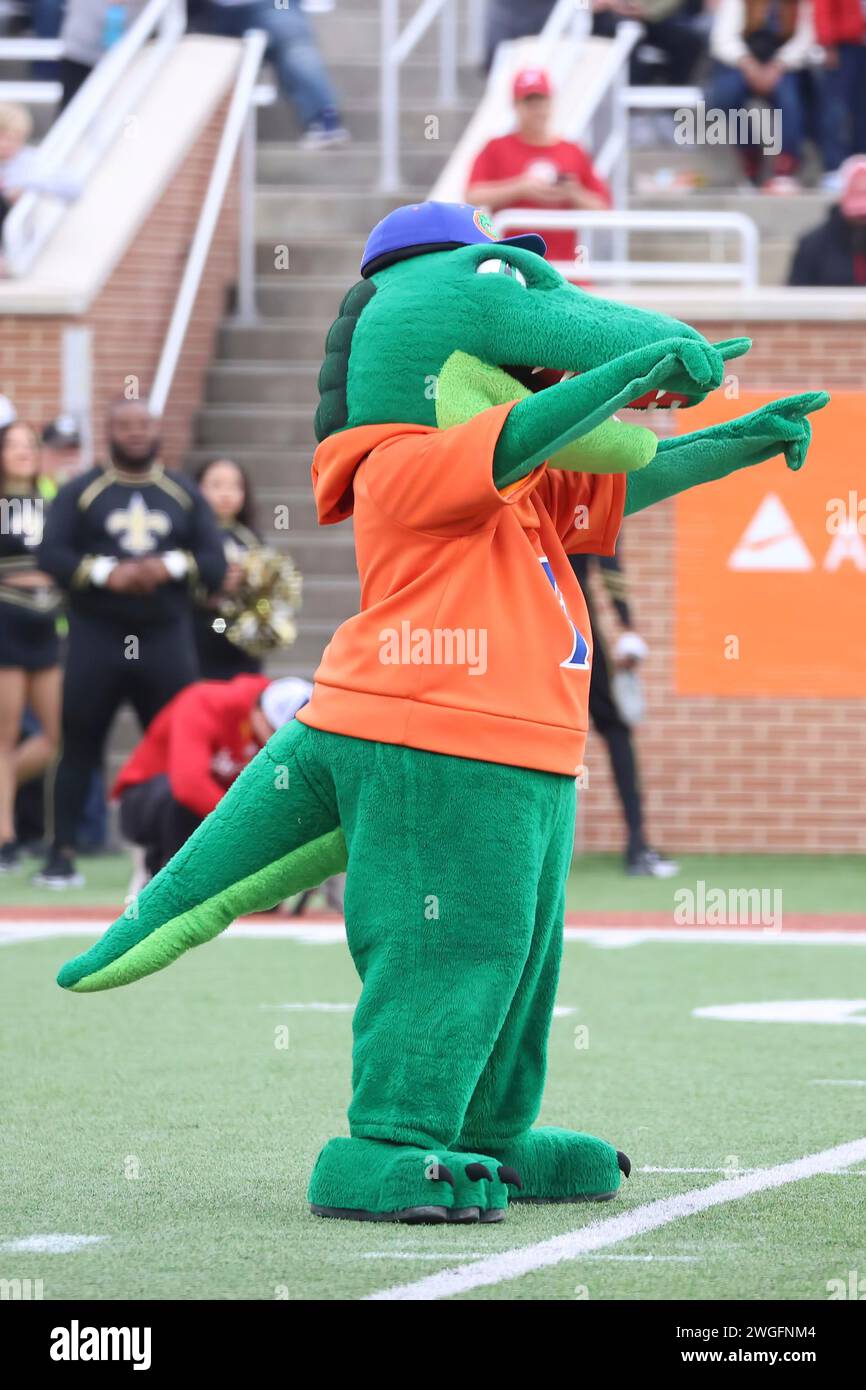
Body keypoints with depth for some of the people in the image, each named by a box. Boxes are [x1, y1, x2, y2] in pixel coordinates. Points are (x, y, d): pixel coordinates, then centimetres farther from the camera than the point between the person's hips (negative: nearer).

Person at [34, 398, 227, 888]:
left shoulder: (186, 495, 12)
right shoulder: (80, 493, 6)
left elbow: (215, 564, 5)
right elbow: (52, 554, -6)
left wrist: (171, 566, -14)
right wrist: (107, 573, -19)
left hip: (166, 641, 2)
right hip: (96, 640, -2)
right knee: (80, 747, 0)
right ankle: (63, 855, 4)